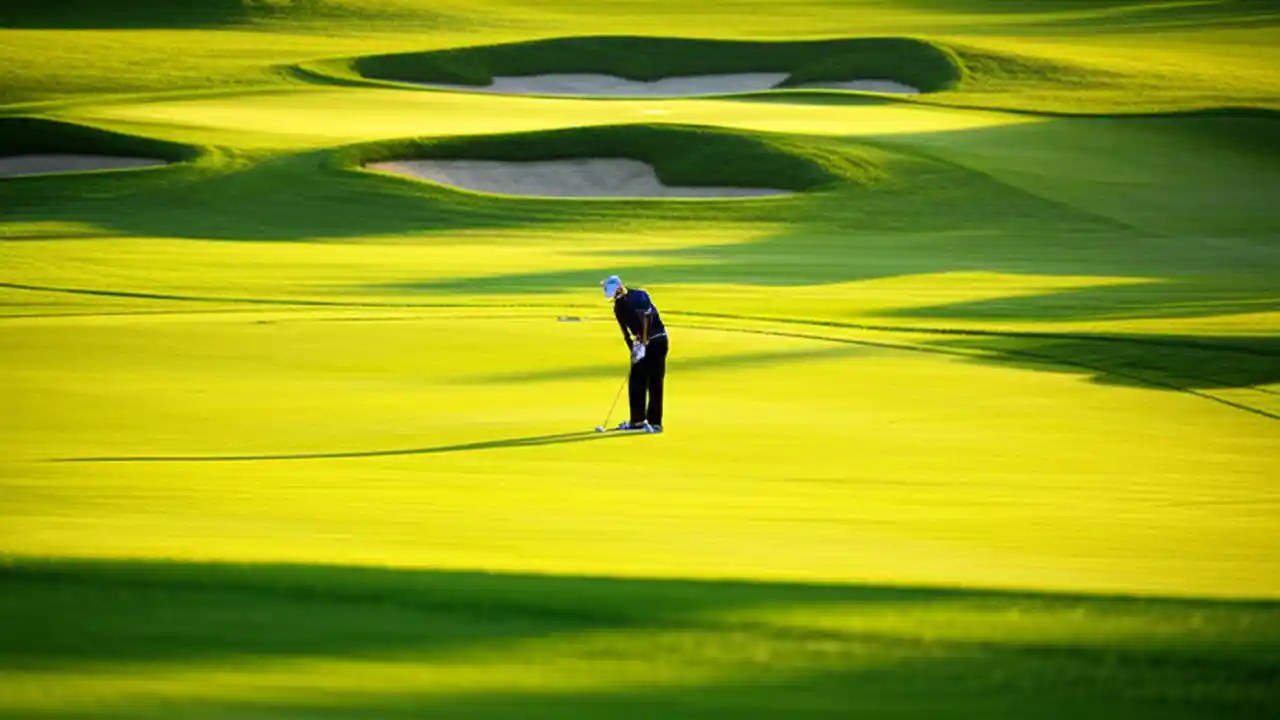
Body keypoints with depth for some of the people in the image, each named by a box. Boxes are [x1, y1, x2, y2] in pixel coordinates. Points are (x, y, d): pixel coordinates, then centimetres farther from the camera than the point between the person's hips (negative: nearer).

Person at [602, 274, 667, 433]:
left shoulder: (639, 296, -17)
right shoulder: (619, 306, 4)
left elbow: (646, 320, -23)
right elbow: (625, 331, 4)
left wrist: (642, 344, -25)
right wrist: (633, 349, -6)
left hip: (656, 340, -7)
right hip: (640, 343, 7)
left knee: (654, 383, -9)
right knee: (635, 383, 6)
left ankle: (655, 422, -8)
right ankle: (638, 420, 13)